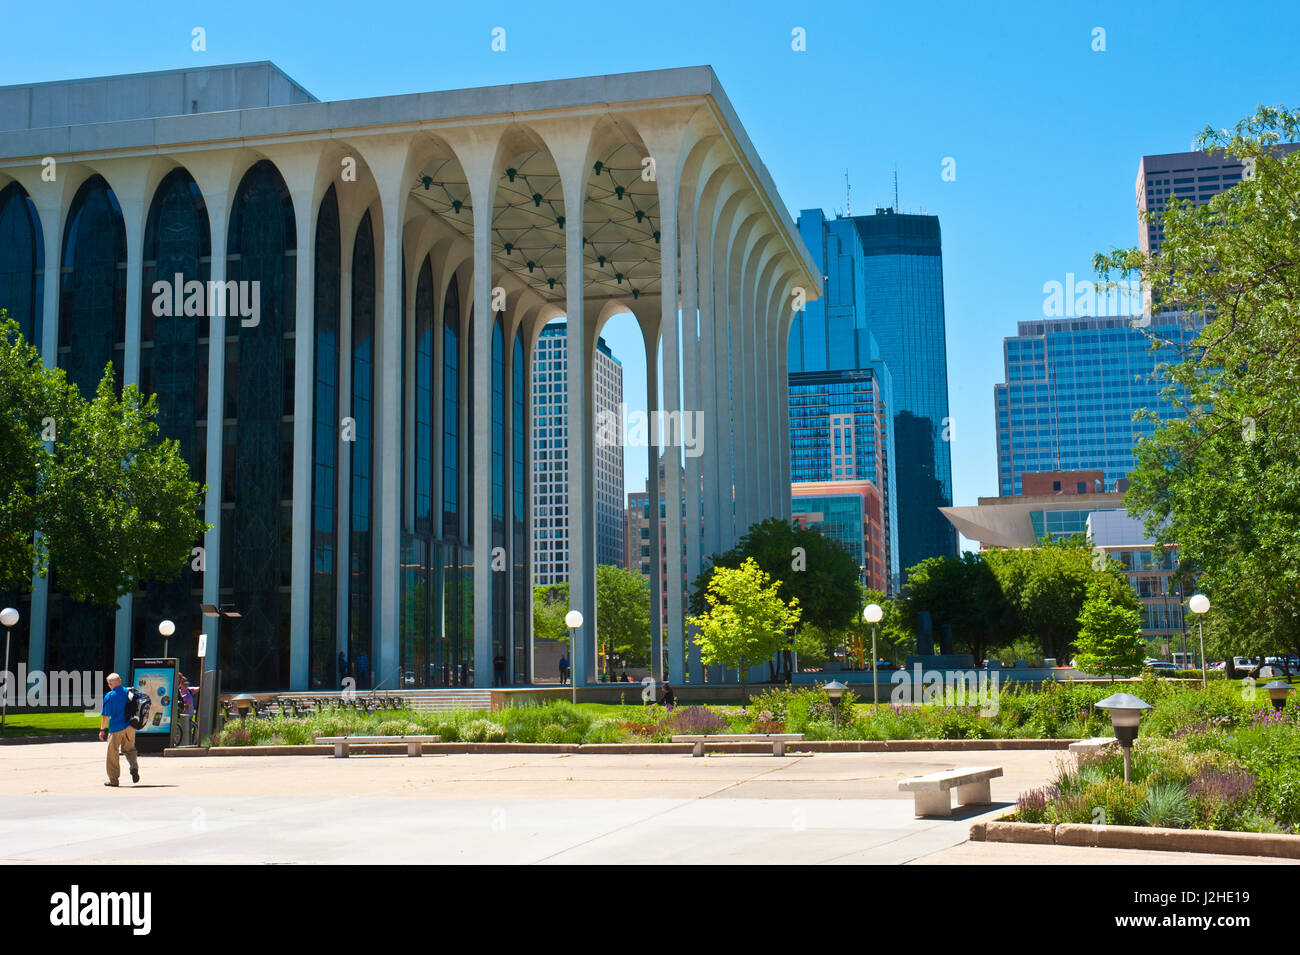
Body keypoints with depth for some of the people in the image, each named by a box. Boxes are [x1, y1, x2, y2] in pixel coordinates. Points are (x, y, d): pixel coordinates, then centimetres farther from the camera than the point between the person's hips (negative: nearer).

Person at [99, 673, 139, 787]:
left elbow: (105, 715, -9)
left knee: (112, 753, 7)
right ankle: (134, 767, -8)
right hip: (130, 726, 4)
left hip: (116, 728, -4)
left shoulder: (110, 696, -10)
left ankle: (113, 779, 11)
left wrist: (102, 729, 0)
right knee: (129, 749, 19)